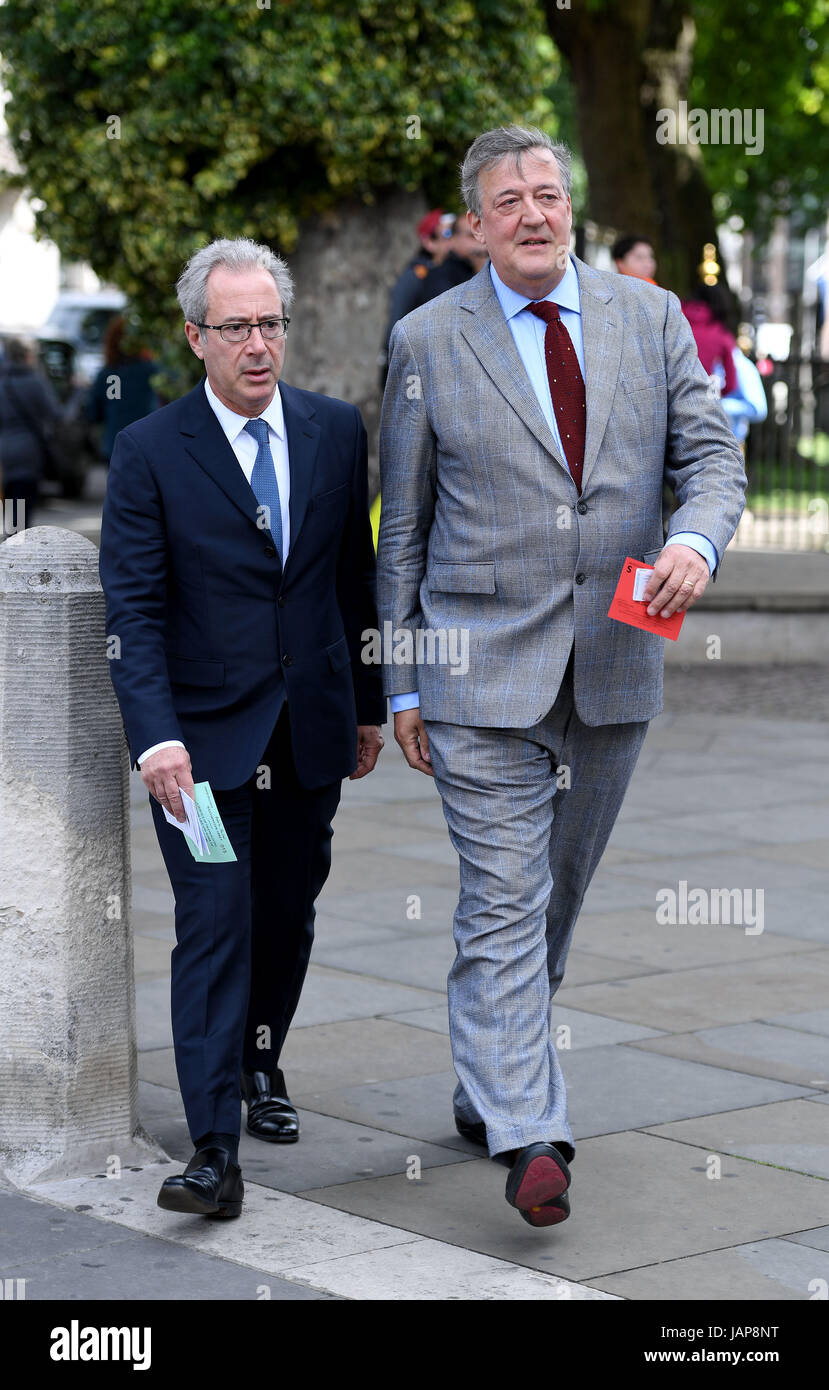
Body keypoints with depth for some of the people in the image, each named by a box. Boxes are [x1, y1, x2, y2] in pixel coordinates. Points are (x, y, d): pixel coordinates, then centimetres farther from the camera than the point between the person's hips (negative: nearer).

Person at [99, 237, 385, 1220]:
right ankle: (214, 1150, -9)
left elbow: (355, 576, 12)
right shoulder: (149, 452, -8)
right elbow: (133, 610, -11)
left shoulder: (336, 430, 4)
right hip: (202, 733, -4)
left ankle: (261, 1062, 41)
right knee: (215, 927, -9)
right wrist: (156, 736, -22)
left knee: (288, 913, 15)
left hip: (311, 728, 4)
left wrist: (369, 703, 14)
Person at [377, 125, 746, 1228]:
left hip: (616, 663, 3)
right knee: (504, 900, -9)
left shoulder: (651, 317, 7)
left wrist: (696, 541, -18)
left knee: (560, 892, 14)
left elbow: (712, 454, 5)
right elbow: (403, 525, 4)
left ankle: (485, 1085, 31)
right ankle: (528, 1136, -11)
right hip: (484, 662, -3)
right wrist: (404, 681, 2)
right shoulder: (428, 340, 1)